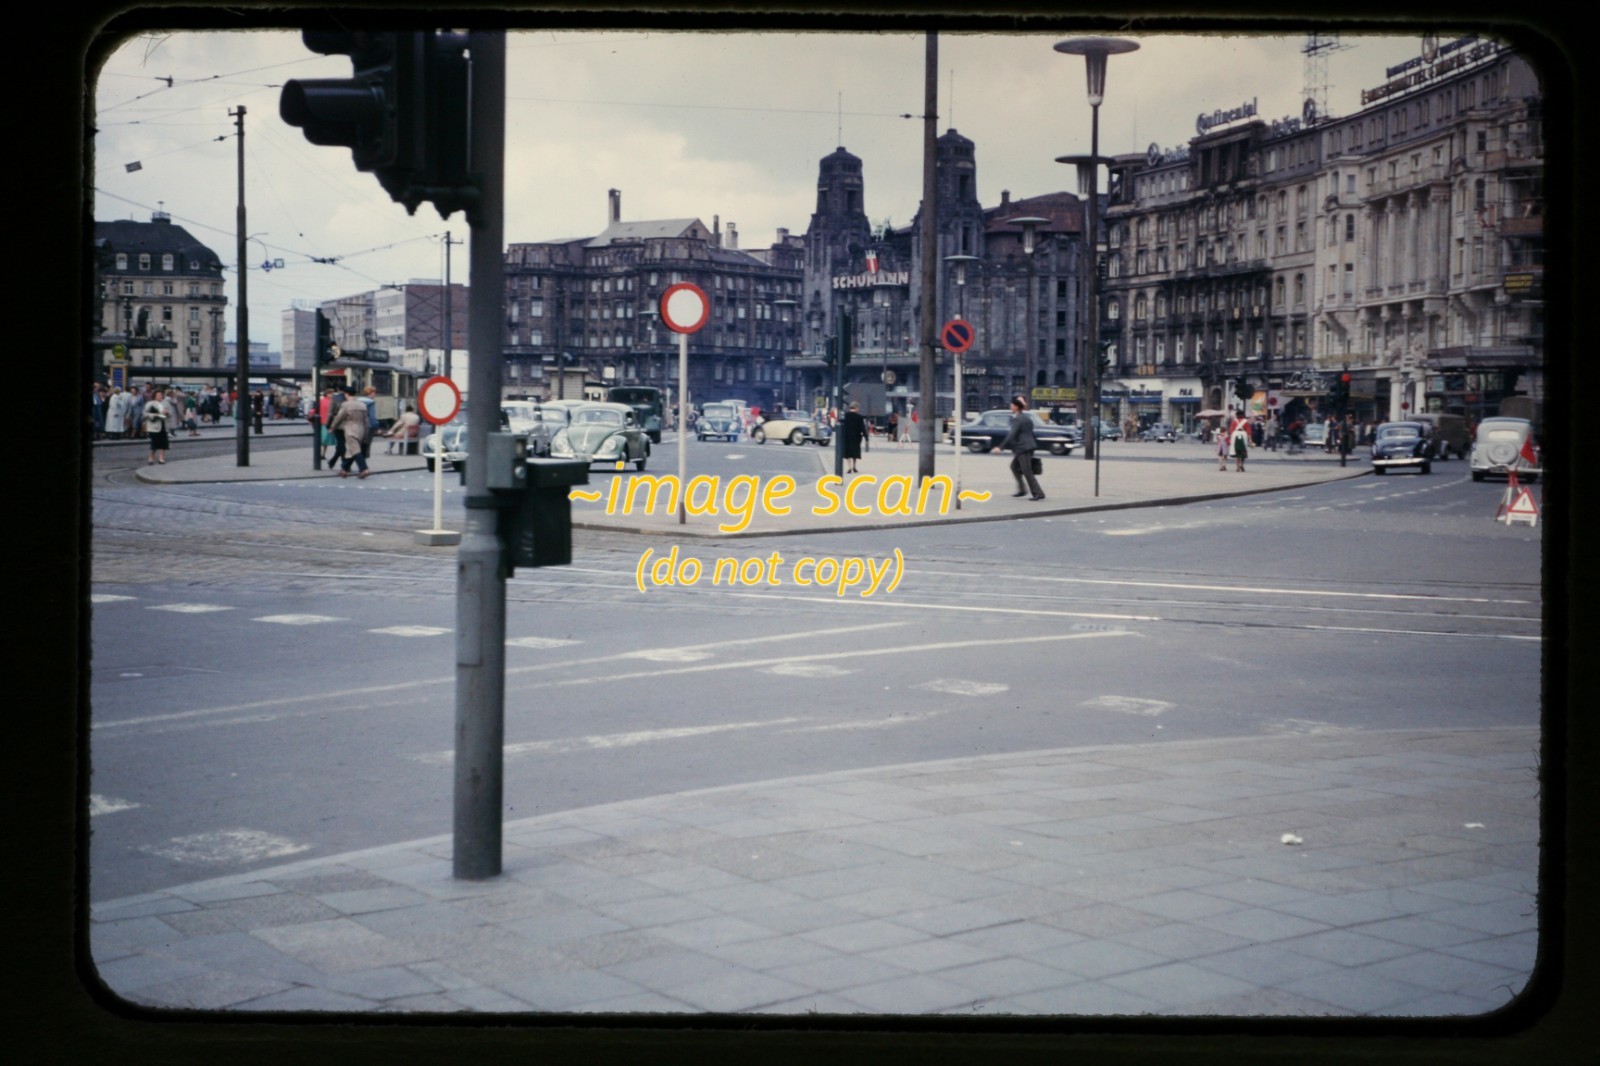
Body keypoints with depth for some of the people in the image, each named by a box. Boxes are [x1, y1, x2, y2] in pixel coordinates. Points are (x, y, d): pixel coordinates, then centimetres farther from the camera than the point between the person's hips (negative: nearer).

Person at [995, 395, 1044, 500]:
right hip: (1029, 445, 10)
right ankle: (1022, 489, 19)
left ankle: (1038, 493, -9)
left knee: (1027, 472, -7)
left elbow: (1012, 435, -21)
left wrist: (1000, 447, -22)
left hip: (1023, 448, -10)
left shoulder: (1017, 419, -14)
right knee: (1014, 466, 21)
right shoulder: (1026, 417, 13)